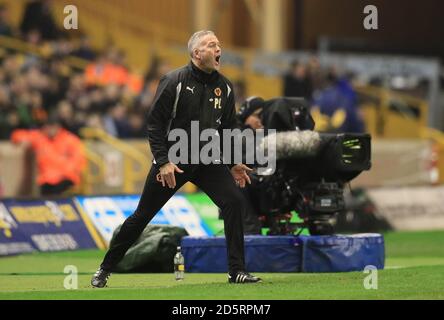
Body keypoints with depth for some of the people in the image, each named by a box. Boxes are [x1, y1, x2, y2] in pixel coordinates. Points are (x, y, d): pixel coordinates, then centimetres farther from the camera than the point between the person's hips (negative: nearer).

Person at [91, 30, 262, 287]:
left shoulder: (225, 87, 4)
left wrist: (234, 163, 8)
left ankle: (237, 271, -8)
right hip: (172, 161, -4)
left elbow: (229, 128, 16)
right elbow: (155, 123, -11)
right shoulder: (175, 81, -12)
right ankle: (105, 269, 16)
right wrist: (163, 161, -17)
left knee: (235, 201, -16)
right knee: (142, 216, 1)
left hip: (208, 161, 4)